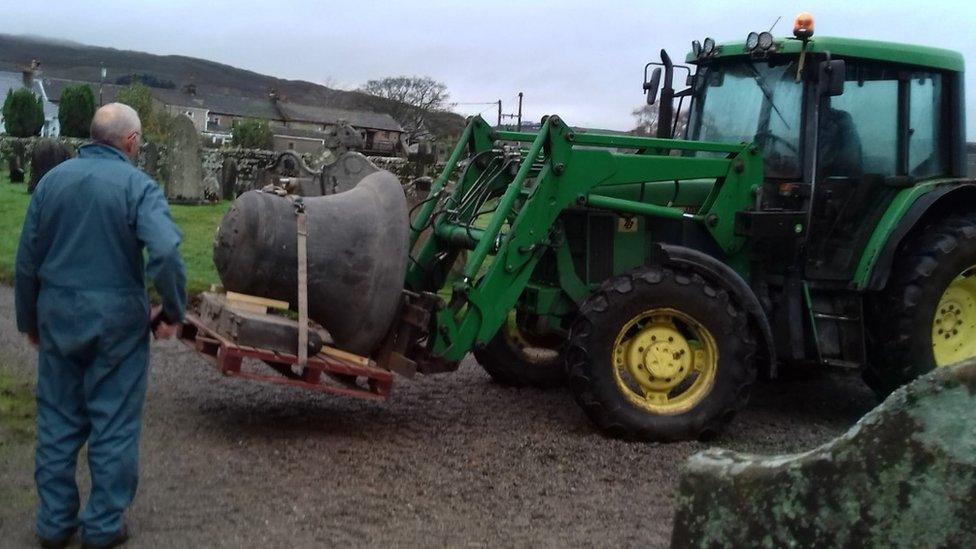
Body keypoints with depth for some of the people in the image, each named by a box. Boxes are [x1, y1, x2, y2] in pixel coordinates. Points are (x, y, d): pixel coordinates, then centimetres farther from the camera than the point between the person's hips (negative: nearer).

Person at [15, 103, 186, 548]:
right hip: (116, 320, -4)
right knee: (114, 424, 7)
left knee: (57, 420, 15)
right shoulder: (137, 186, -10)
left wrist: (29, 320, 21)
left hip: (58, 318, 5)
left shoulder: (53, 180, 5)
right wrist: (173, 312, -11)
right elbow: (166, 253, -25)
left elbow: (27, 261, 10)